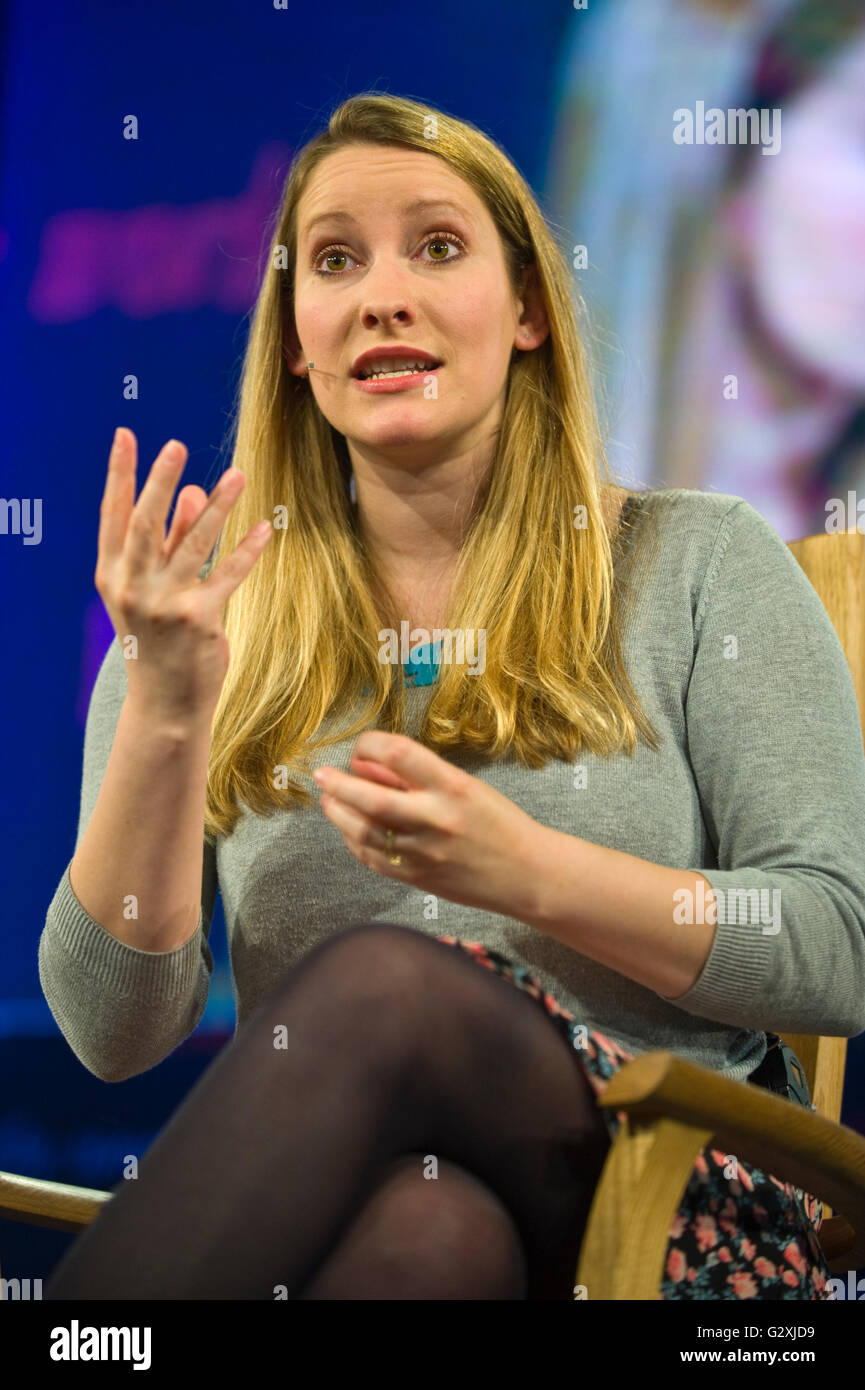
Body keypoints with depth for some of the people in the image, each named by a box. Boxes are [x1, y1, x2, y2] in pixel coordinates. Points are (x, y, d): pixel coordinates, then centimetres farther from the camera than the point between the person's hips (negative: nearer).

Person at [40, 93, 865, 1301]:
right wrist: (168, 715, -11)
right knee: (425, 1219, -37)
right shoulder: (214, 624, 12)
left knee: (386, 980, -31)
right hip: (317, 1205, 0)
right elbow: (118, 1037, 4)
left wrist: (525, 871, -12)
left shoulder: (700, 566, 8)